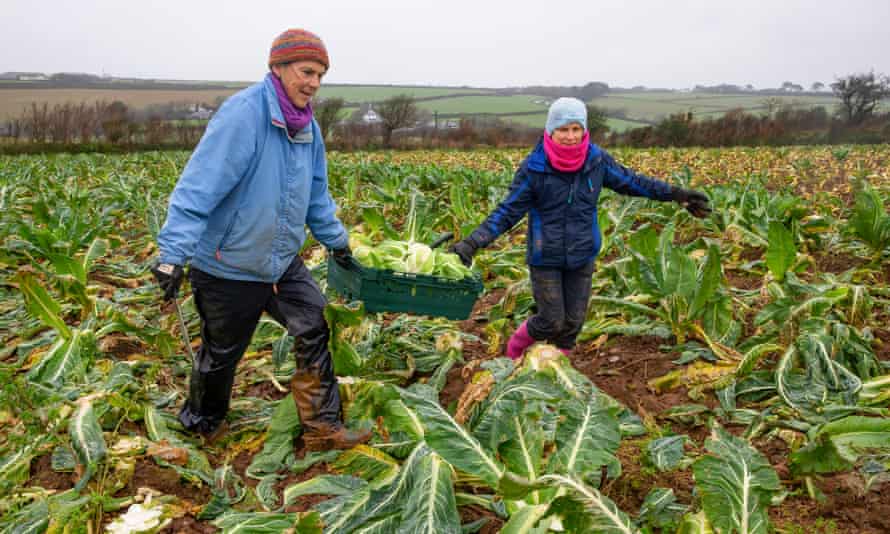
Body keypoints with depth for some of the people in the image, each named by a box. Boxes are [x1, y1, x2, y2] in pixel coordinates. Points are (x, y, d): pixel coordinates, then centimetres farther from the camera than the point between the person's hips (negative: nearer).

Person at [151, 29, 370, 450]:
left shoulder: (306, 126, 2)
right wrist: (173, 254, -35)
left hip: (283, 261, 7)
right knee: (222, 353, 12)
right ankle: (202, 424, 39)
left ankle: (323, 427, 16)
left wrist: (336, 240, 19)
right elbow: (198, 186, -30)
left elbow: (316, 195, 15)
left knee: (313, 333, 4)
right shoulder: (242, 114, -25)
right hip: (229, 269, -7)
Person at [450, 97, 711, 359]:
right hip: (546, 257, -3)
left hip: (582, 256, 3)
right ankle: (515, 349, 31)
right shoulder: (534, 167, -16)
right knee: (551, 322, 0)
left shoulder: (597, 159, -7)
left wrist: (675, 194, 9)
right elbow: (509, 210, -15)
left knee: (574, 321, 10)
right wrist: (473, 242, -27)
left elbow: (629, 181, 8)